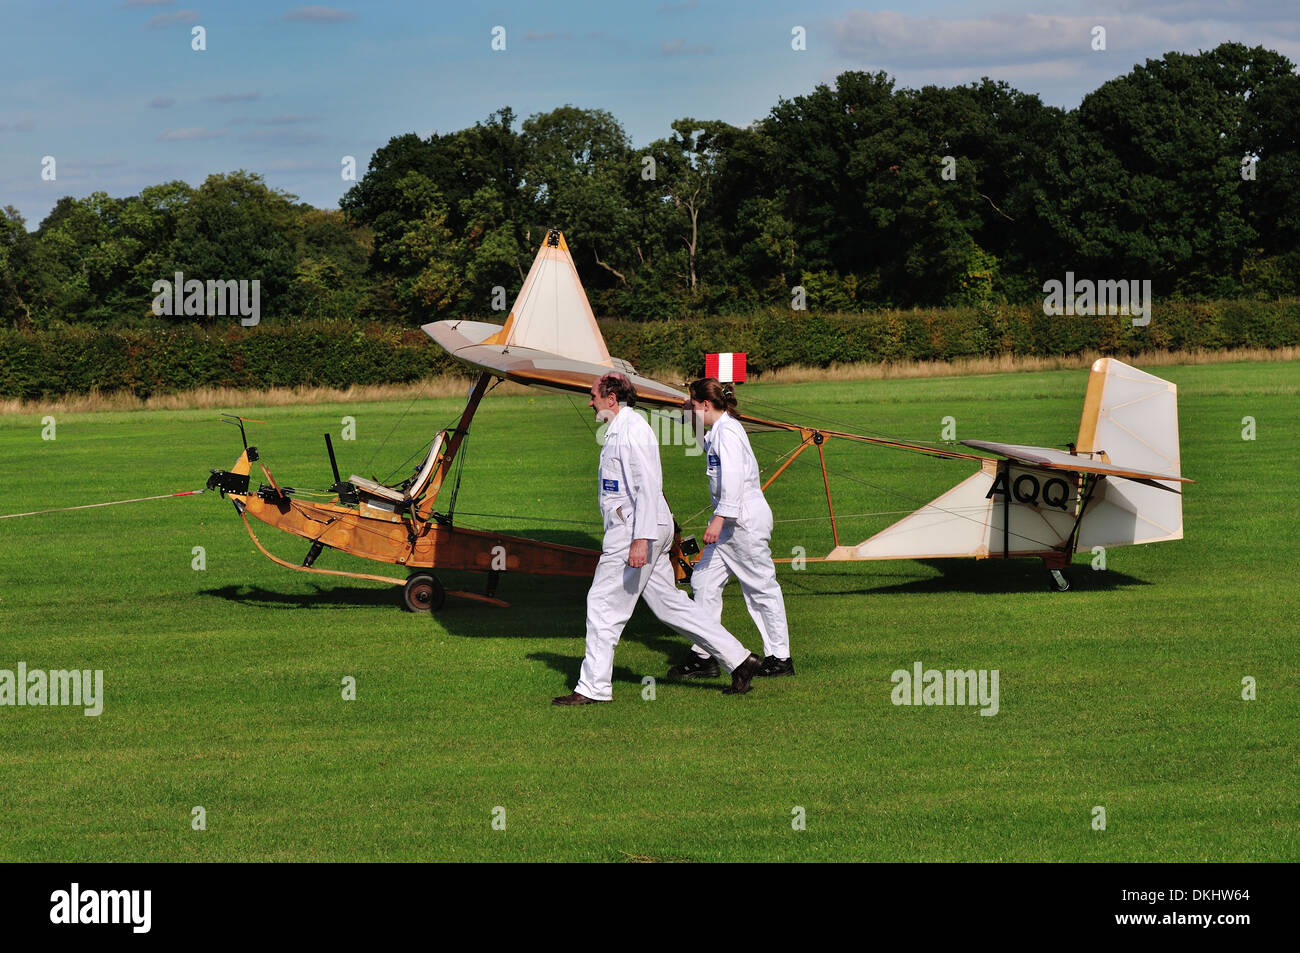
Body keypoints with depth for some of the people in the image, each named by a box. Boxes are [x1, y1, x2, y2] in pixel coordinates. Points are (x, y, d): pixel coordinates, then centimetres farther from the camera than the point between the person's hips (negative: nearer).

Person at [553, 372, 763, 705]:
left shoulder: (632, 429, -14)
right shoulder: (619, 429, 19)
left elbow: (648, 486, -21)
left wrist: (641, 539, -26)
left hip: (637, 529, -10)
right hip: (635, 530, 10)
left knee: (604, 604, -4)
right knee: (671, 605, 10)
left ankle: (593, 687, 1)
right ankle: (738, 659, 10)